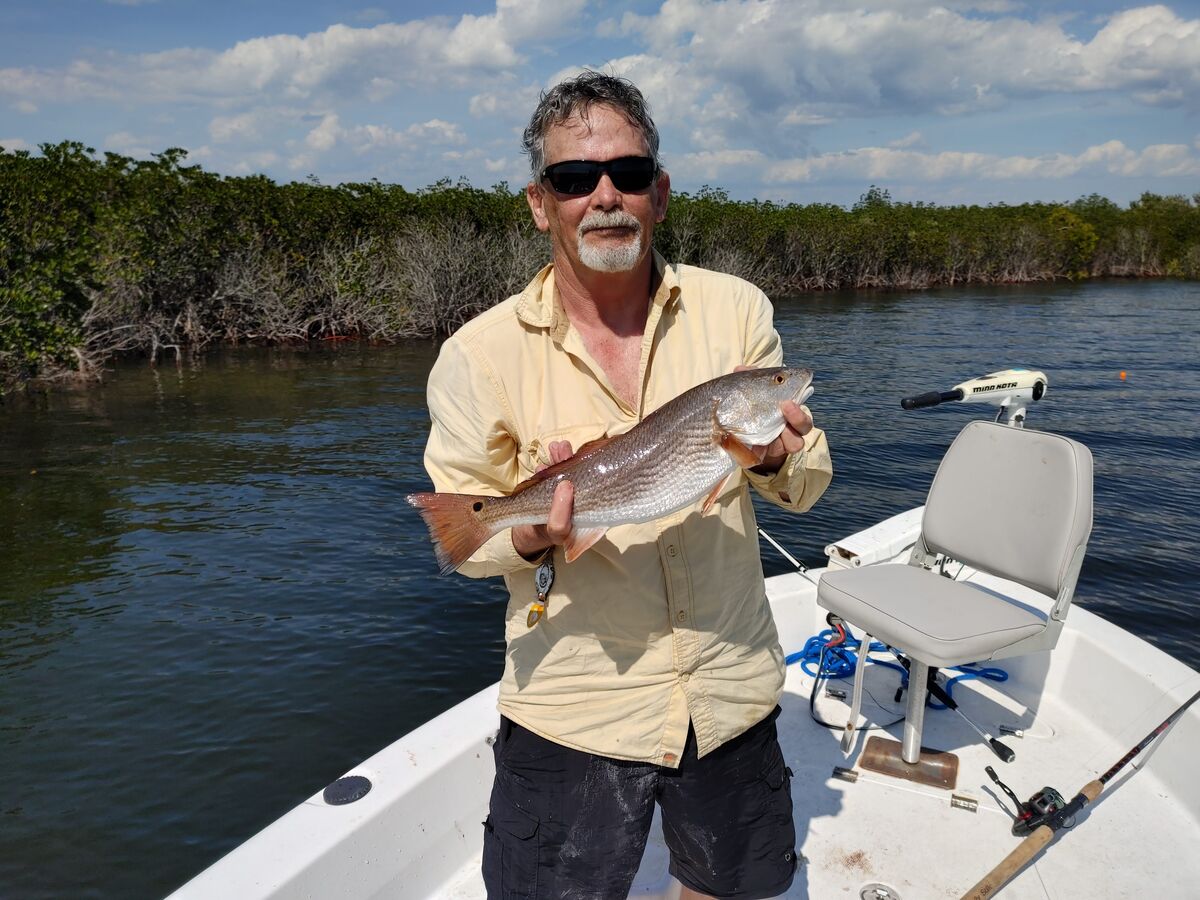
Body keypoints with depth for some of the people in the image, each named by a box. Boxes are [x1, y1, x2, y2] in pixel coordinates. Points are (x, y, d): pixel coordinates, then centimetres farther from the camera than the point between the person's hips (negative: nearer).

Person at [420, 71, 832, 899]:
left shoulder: (737, 310, -4)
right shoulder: (480, 356, -10)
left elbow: (808, 484, 0)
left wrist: (775, 459, -22)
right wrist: (528, 537, -25)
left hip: (734, 697, 3)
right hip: (570, 713, -2)